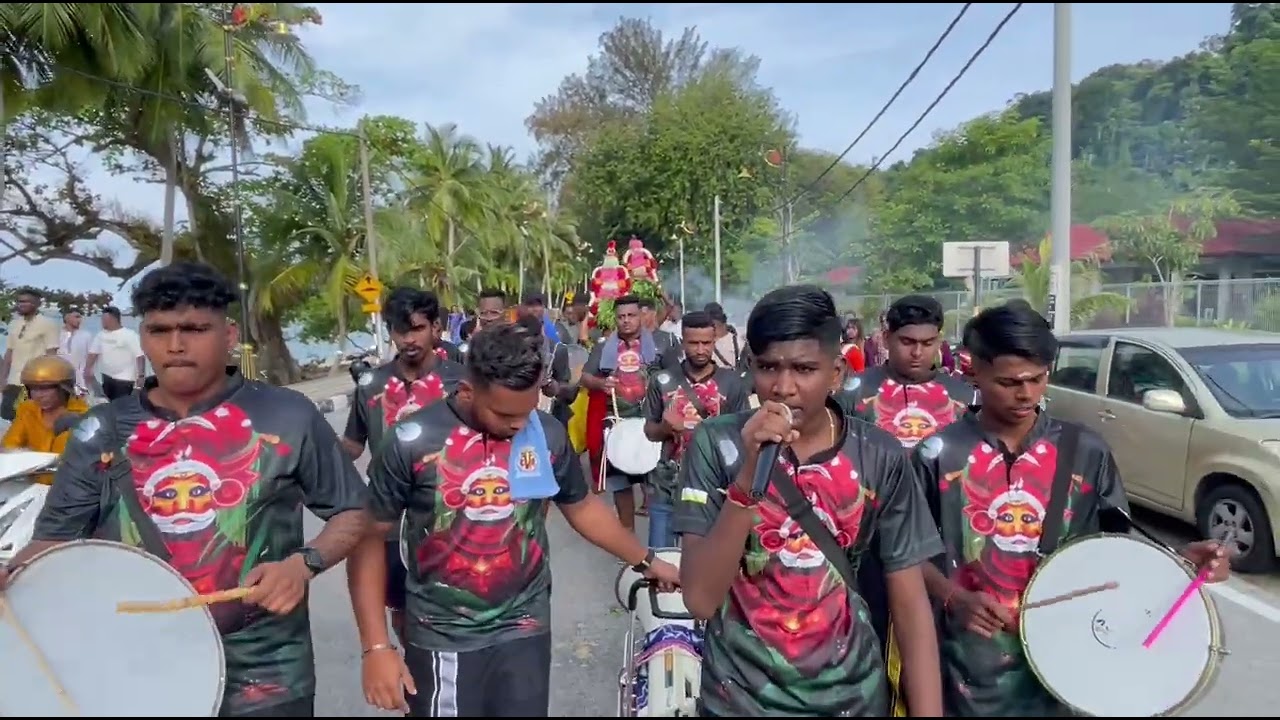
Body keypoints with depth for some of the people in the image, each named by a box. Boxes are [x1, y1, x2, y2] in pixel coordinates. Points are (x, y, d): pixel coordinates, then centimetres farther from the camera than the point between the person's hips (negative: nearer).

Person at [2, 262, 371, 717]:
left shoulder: (286, 417, -6)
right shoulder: (102, 432, 2)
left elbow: (353, 513, -1)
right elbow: (54, 539, 5)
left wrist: (304, 564, -17)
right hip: (134, 678, 3)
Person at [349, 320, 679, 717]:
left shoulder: (548, 434, -7)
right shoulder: (414, 441, -15)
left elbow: (582, 506, 10)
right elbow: (369, 536, -7)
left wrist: (646, 561, 13)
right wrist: (376, 646, -11)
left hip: (525, 630, 2)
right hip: (442, 639, -2)